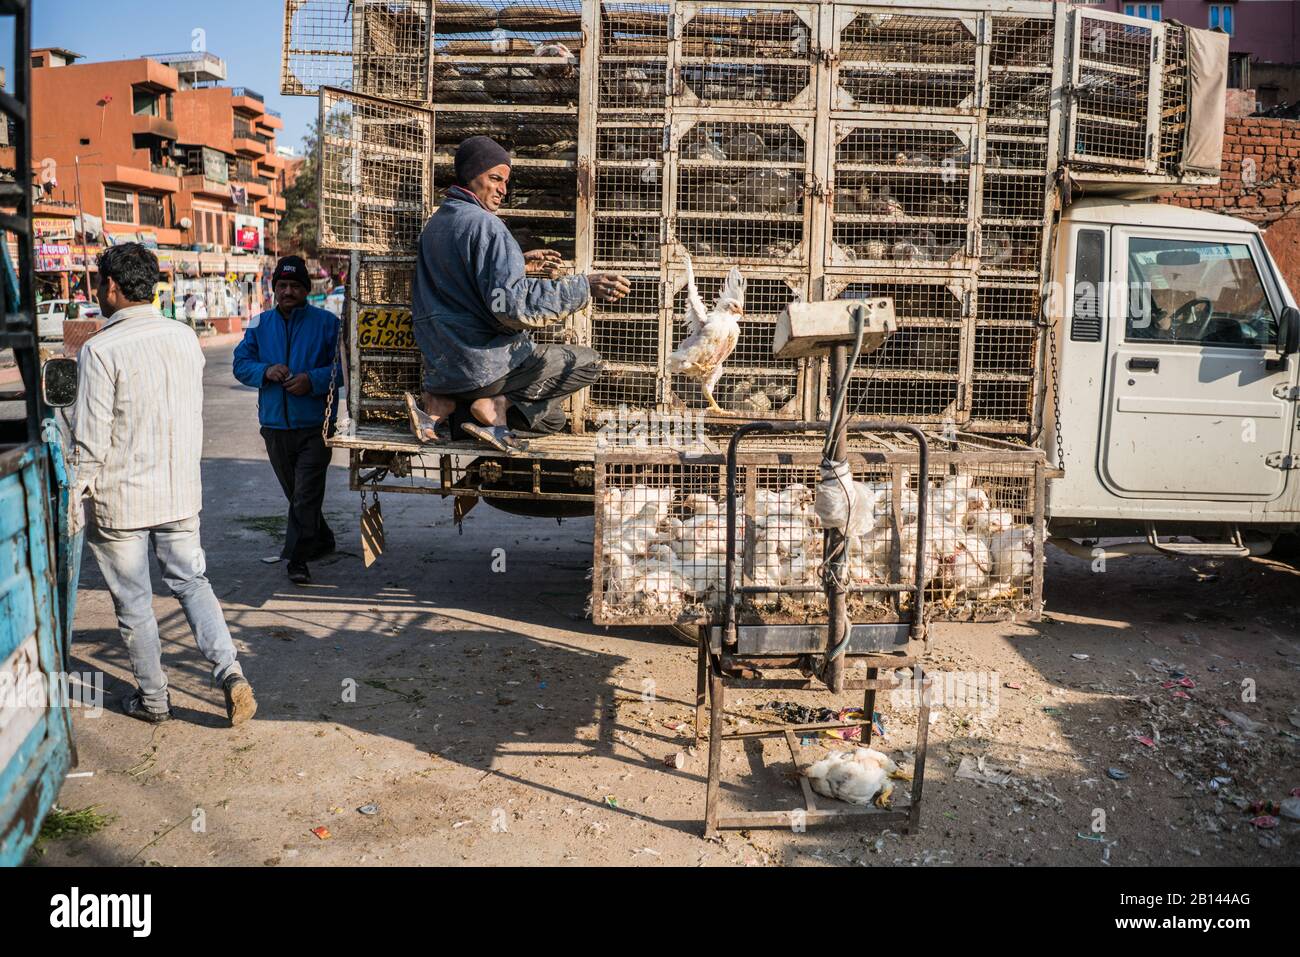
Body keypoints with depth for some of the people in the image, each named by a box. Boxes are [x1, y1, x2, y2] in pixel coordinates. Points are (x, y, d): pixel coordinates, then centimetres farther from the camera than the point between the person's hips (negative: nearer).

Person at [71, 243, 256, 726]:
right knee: (192, 582, 16)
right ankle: (230, 672, -1)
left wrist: (73, 497, -3)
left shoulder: (100, 350, -16)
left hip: (120, 499, -5)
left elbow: (89, 440, -15)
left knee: (133, 603, 10)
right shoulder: (185, 339, 2)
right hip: (181, 492, 5)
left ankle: (153, 699, 23)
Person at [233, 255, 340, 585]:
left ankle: (298, 559, -6)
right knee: (295, 493, 16)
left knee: (305, 495, -9)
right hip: (275, 425, 5)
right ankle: (322, 541, 34)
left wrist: (313, 380, -19)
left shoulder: (327, 322, -1)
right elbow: (241, 364, 8)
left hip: (315, 425, -5)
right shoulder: (259, 324, 10)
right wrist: (265, 371, -12)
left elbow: (344, 366, -4)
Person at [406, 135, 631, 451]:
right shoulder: (484, 224, -15)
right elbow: (511, 304, -26)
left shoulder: (435, 223, 14)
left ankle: (446, 406, 1)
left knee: (551, 416, 23)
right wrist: (585, 287, -25)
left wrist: (518, 265, 21)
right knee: (589, 362, 6)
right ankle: (498, 403, -10)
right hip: (484, 363, -9)